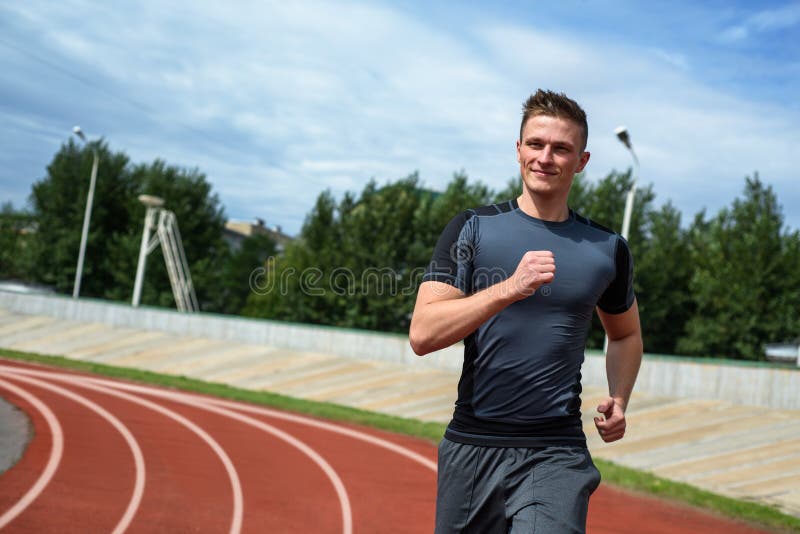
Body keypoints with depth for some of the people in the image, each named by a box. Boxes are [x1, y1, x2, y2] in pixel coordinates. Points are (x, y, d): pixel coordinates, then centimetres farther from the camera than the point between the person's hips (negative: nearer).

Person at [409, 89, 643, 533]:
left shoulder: (608, 249, 8)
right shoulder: (473, 228, 0)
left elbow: (625, 335, 26)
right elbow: (422, 335, -12)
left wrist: (618, 400, 8)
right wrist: (511, 288, -23)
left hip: (556, 454, 0)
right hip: (471, 446, 0)